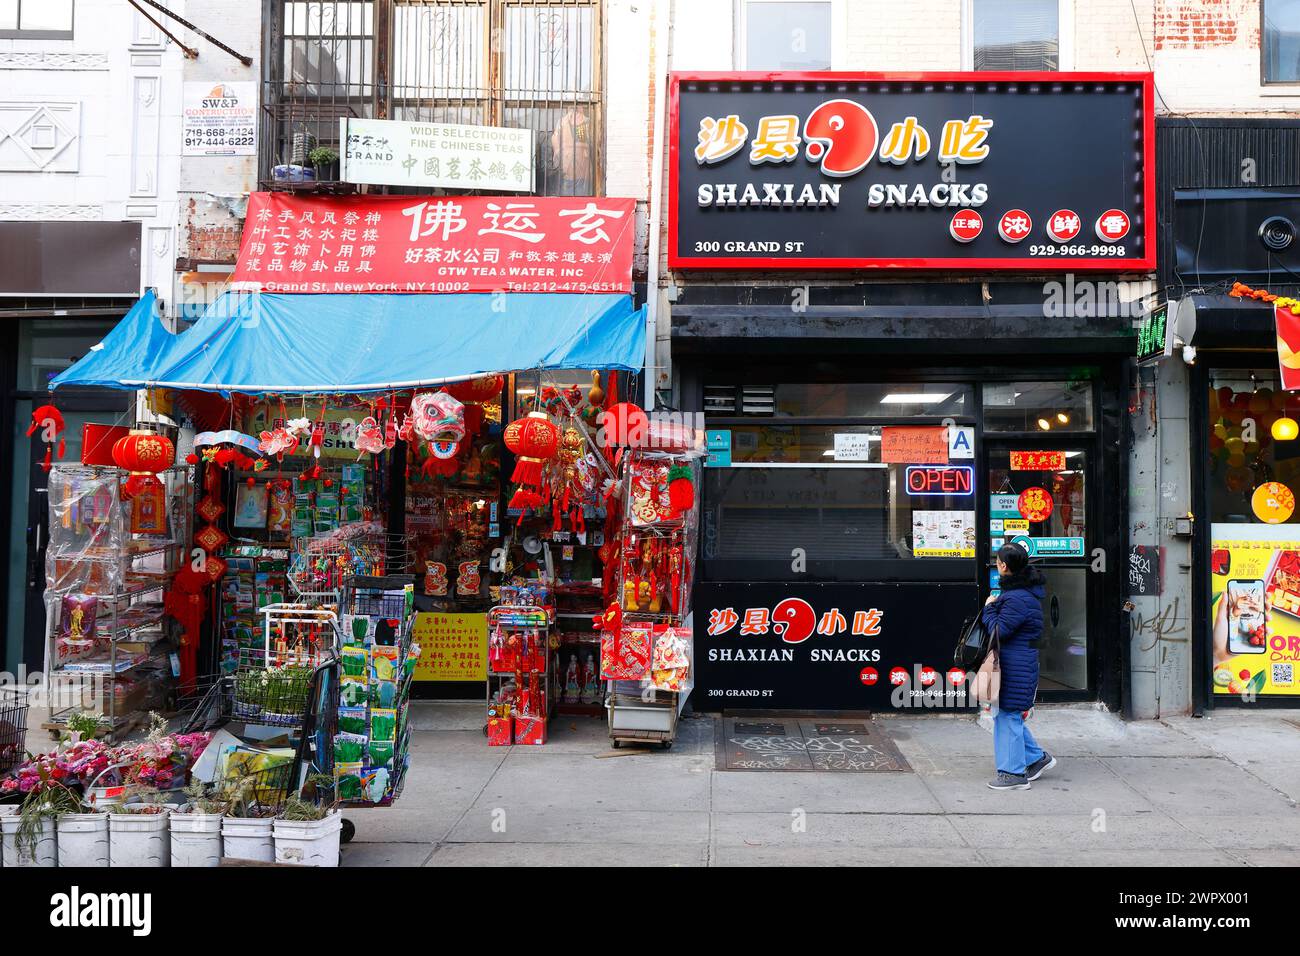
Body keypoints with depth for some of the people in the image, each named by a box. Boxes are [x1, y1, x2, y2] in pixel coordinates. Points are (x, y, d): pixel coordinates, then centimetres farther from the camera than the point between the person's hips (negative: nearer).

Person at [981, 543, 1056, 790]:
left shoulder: (1017, 598, -22)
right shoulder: (1026, 590, 12)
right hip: (1018, 663, 10)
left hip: (1014, 666, -10)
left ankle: (1014, 773, 7)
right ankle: (1037, 758, 28)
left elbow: (998, 631, -20)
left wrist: (989, 608, -9)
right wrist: (994, 606, 9)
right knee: (1007, 714, 19)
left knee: (1008, 715, -1)